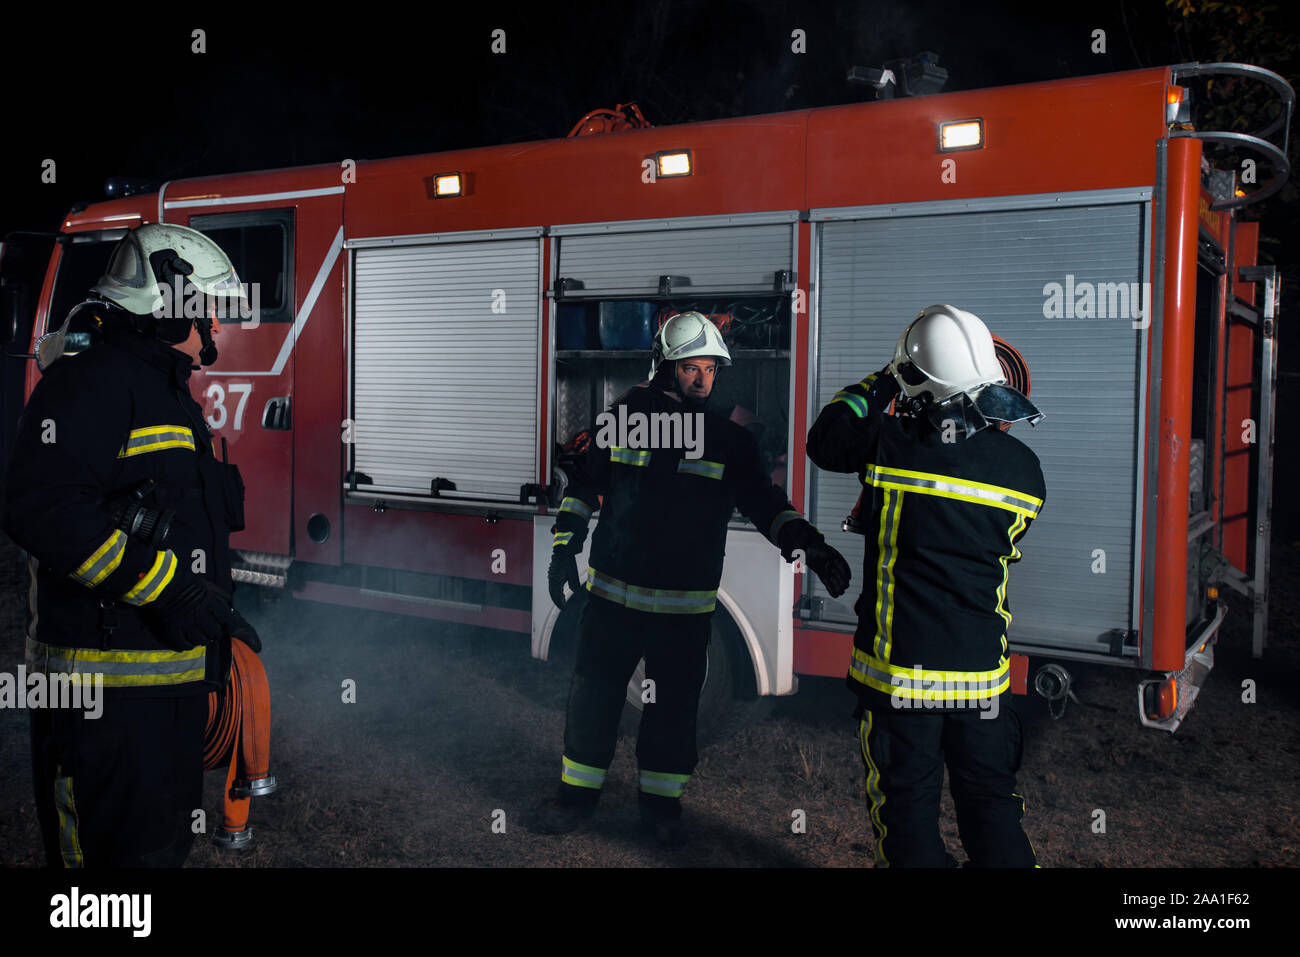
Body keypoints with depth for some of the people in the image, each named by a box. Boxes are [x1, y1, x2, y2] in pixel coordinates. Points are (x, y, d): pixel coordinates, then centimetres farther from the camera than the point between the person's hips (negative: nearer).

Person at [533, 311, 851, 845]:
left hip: (685, 605, 0)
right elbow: (584, 486, 10)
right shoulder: (622, 418, 2)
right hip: (612, 592, 0)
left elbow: (764, 502, -1)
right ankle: (578, 794, 26)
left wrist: (807, 543, -16)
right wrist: (565, 547, 6)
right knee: (593, 696, 8)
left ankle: (661, 801, 27)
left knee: (674, 706, 8)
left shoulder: (730, 440, 1)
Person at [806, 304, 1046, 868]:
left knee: (907, 807, 10)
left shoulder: (890, 443, -15)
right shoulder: (1023, 467, -3)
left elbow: (824, 442, 5)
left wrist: (880, 384, 13)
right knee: (991, 802, 18)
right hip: (982, 672, 3)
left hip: (899, 667, -3)